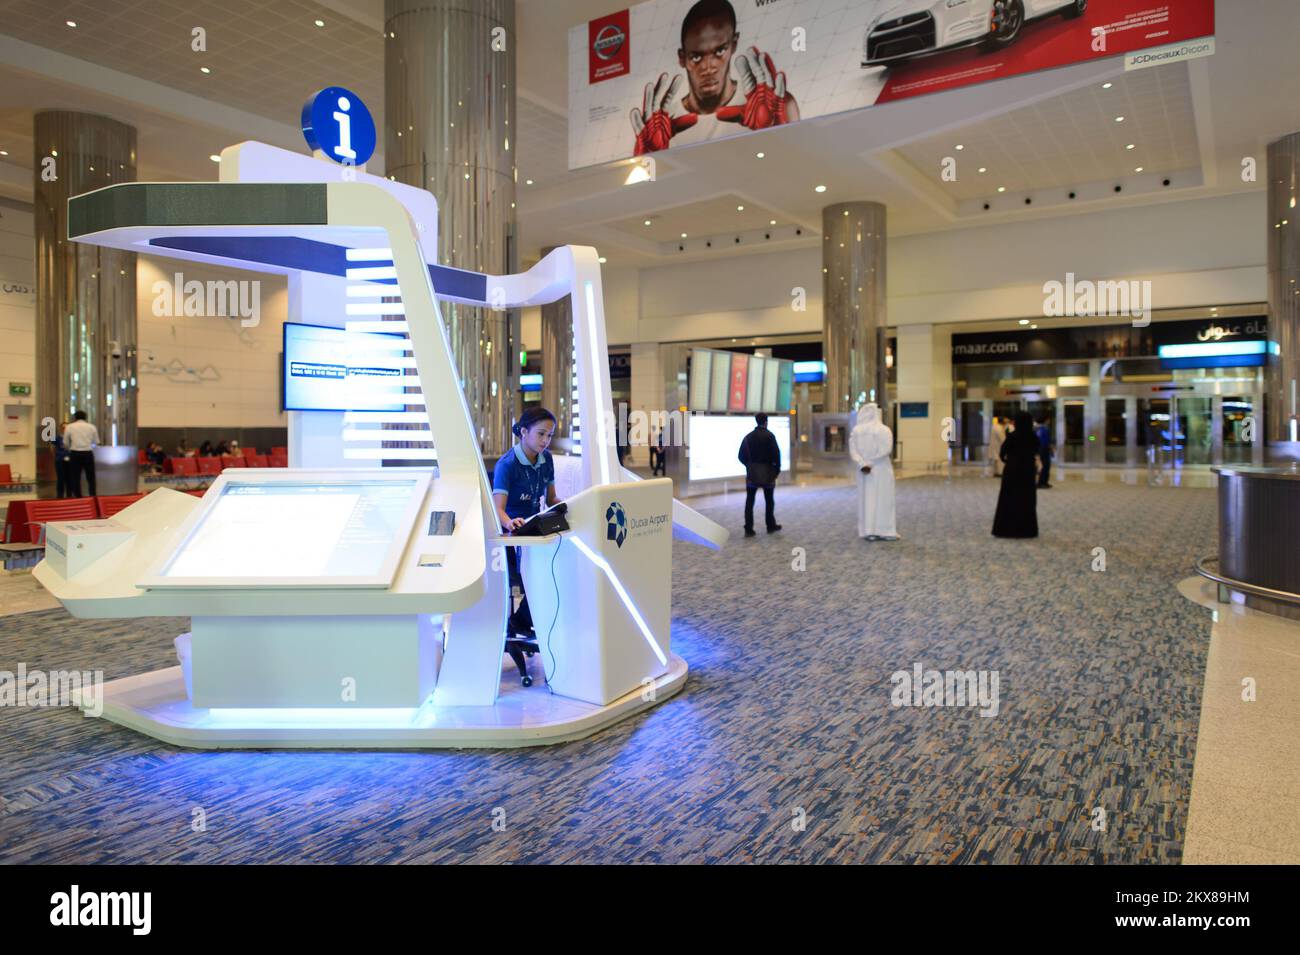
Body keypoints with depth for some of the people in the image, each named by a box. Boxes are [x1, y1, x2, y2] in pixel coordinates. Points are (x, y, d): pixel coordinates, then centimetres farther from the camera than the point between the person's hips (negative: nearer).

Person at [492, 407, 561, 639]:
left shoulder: (546, 458, 4)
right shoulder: (507, 464, -16)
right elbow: (498, 508, -26)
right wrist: (510, 523, -48)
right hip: (508, 533, -6)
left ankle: (522, 622, 2)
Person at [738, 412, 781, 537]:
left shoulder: (748, 436, 5)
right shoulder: (769, 436, -8)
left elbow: (741, 455, 5)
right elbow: (776, 453, -15)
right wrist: (777, 468, -2)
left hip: (751, 473, 3)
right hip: (767, 472, -3)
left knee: (749, 502, 1)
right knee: (769, 501, 12)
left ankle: (748, 529, -4)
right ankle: (771, 525, 22)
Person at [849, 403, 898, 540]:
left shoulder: (856, 430, 3)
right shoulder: (884, 429, -8)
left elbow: (852, 450, -5)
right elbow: (887, 450, -19)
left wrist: (863, 465, -13)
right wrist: (872, 462, -15)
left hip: (863, 470, 4)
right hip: (881, 469, -3)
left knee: (867, 499, 7)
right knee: (883, 499, 2)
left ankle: (868, 531, 6)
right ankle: (884, 531, 3)